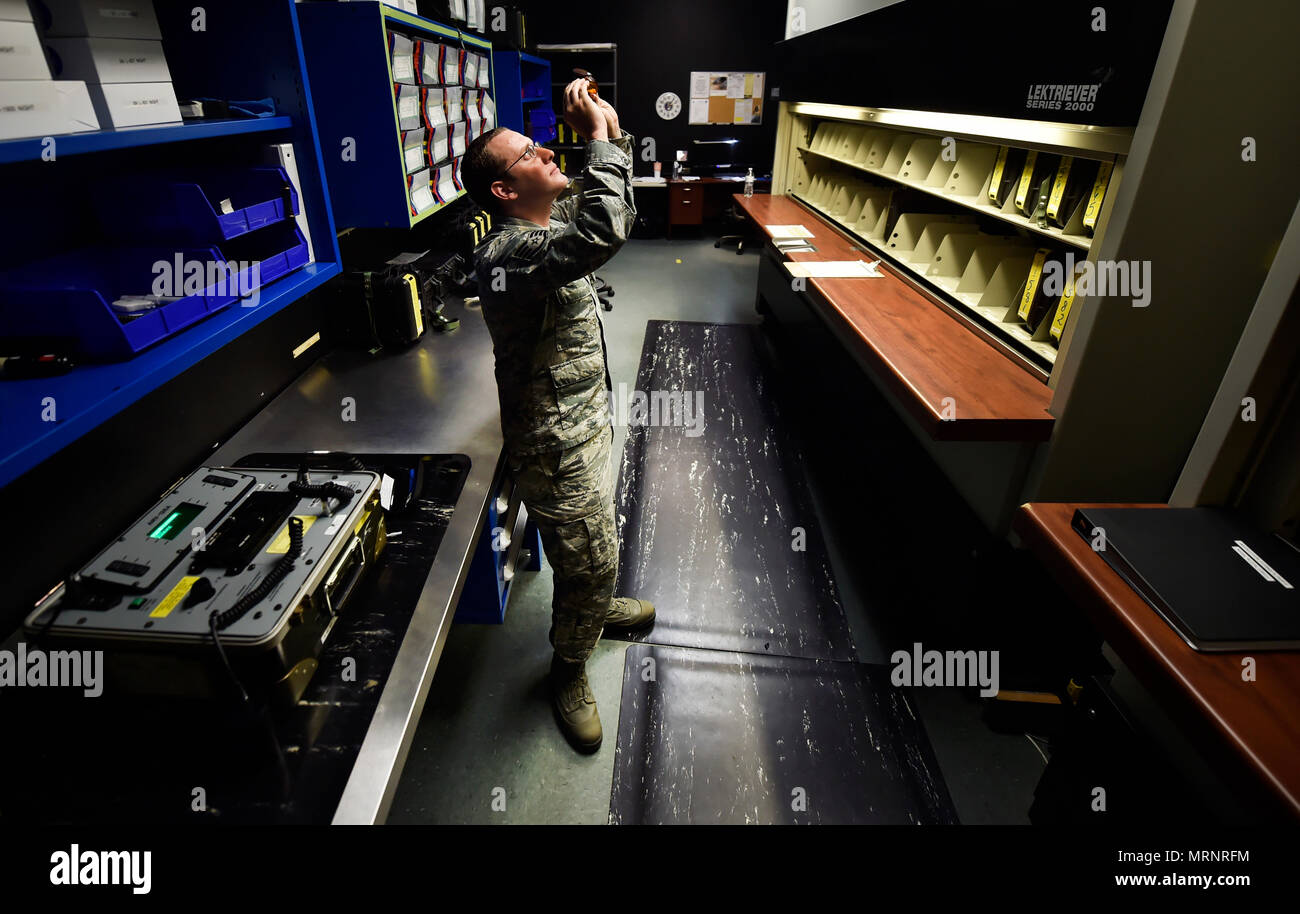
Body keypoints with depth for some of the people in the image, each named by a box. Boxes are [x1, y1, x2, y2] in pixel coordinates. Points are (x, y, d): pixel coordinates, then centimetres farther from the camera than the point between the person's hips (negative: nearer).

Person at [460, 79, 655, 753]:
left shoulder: (549, 225, 3)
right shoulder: (505, 254, -28)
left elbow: (602, 209, 18)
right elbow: (603, 231, -44)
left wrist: (610, 129, 1)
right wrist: (599, 133, -29)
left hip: (585, 420, 10)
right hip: (556, 445, -9)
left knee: (592, 546, 28)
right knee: (590, 559, 5)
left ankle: (594, 607, 55)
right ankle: (568, 671, 31)